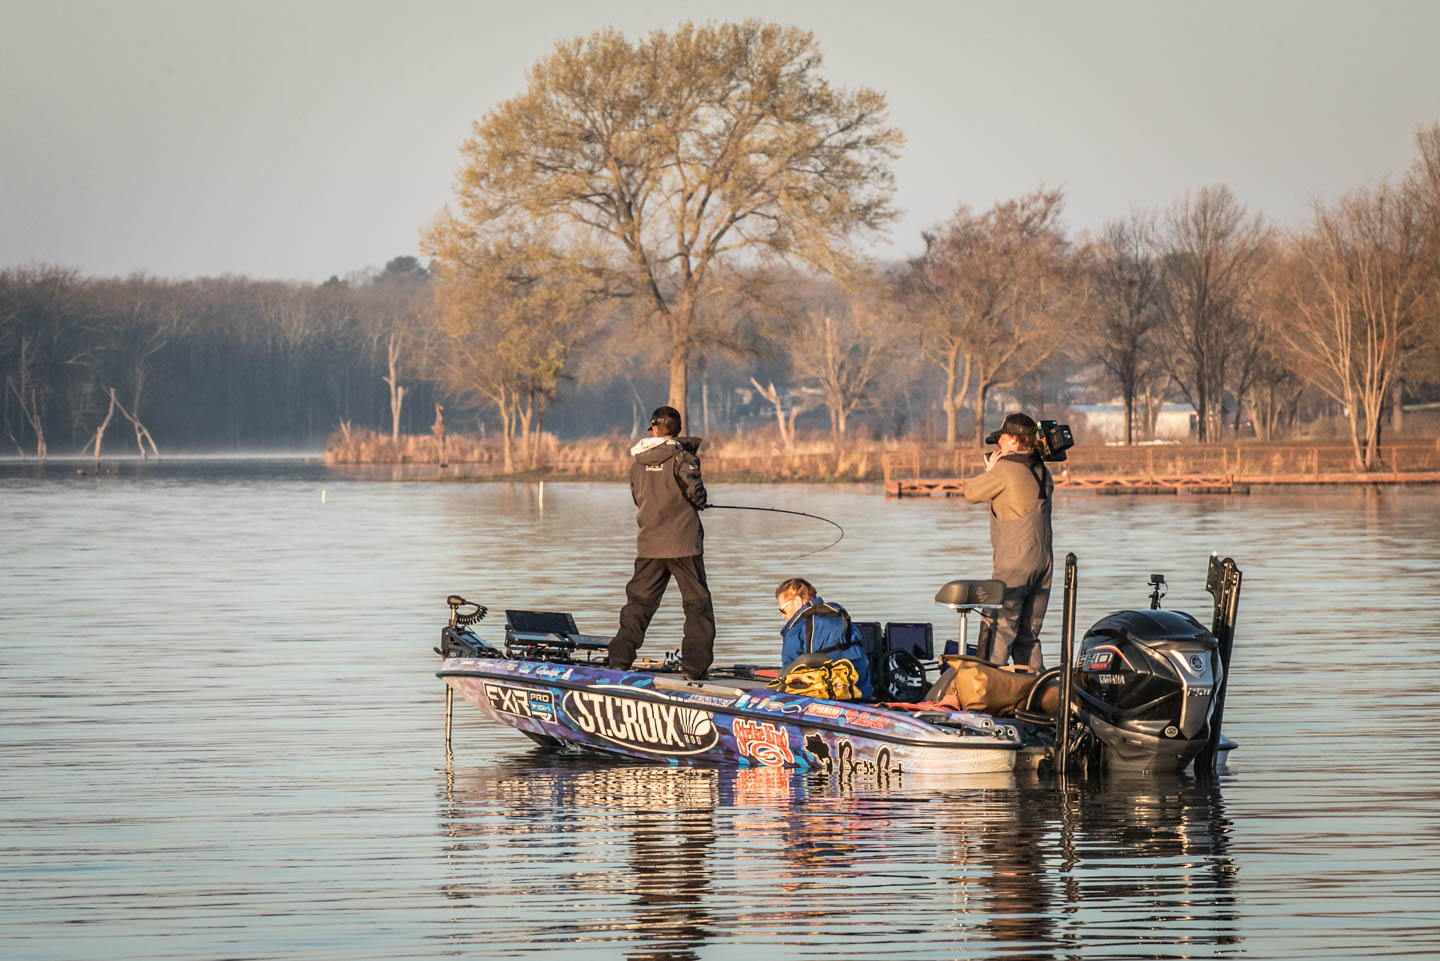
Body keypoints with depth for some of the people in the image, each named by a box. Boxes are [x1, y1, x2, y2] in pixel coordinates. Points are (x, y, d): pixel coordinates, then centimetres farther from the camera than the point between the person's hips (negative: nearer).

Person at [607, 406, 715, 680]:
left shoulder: (638, 461, 8)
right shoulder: (681, 456, -8)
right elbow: (693, 487, -20)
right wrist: (700, 502, 3)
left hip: (649, 544, 4)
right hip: (683, 543, -4)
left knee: (639, 601, 12)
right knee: (697, 604, 4)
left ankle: (619, 660, 6)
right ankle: (695, 665, -2)